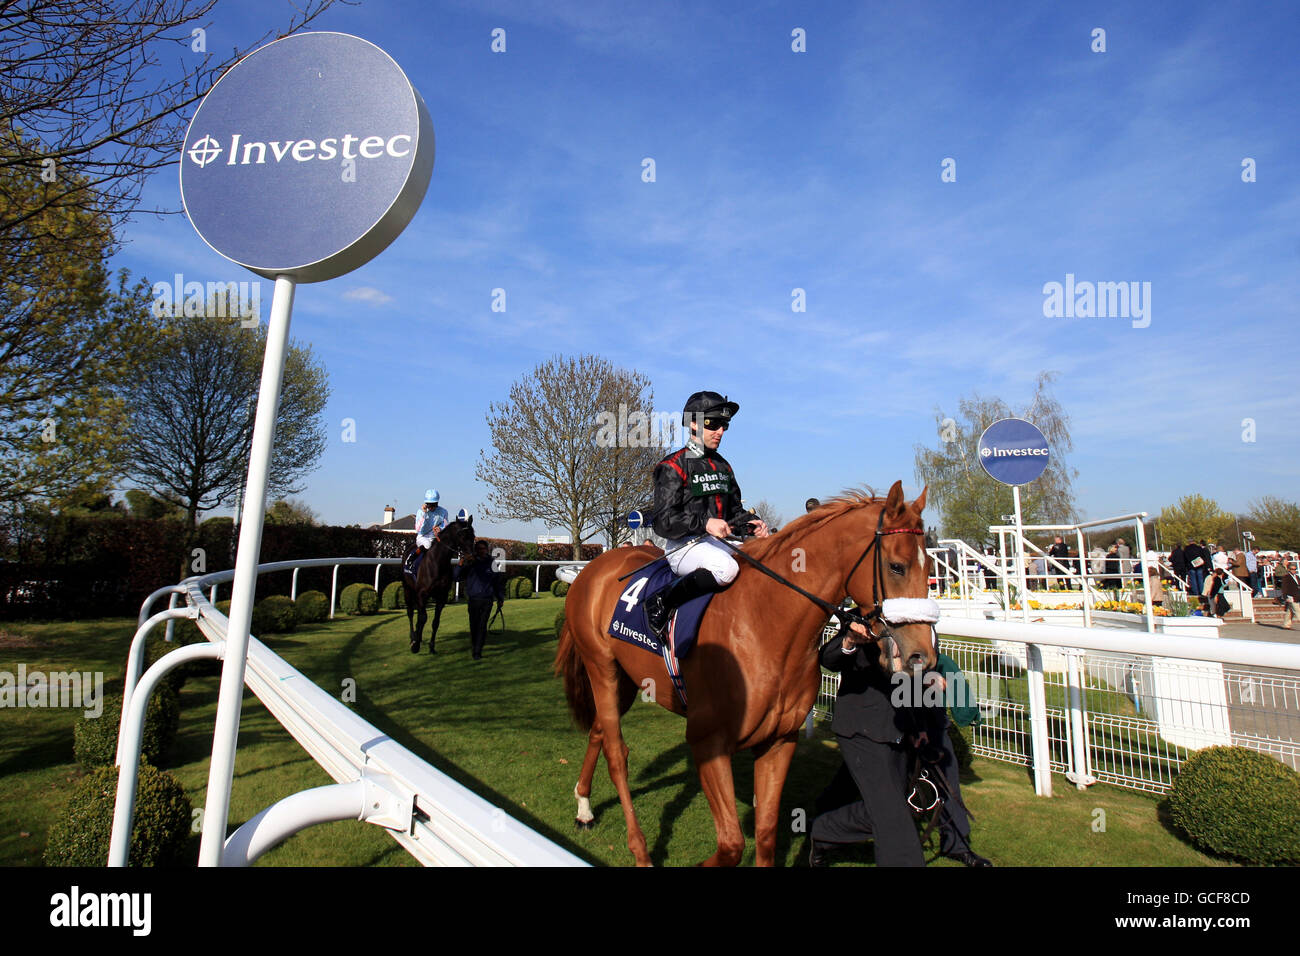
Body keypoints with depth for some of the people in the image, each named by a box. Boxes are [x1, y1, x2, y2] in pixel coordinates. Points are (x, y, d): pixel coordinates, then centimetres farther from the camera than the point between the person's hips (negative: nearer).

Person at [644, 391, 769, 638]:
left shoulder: (723, 466, 19)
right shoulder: (673, 466, -5)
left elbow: (735, 510, 24)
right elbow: (664, 522, -13)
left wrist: (752, 521, 1)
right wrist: (704, 523, -27)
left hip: (717, 543, 7)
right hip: (683, 545, -7)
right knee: (726, 568, -35)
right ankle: (661, 603, -21)